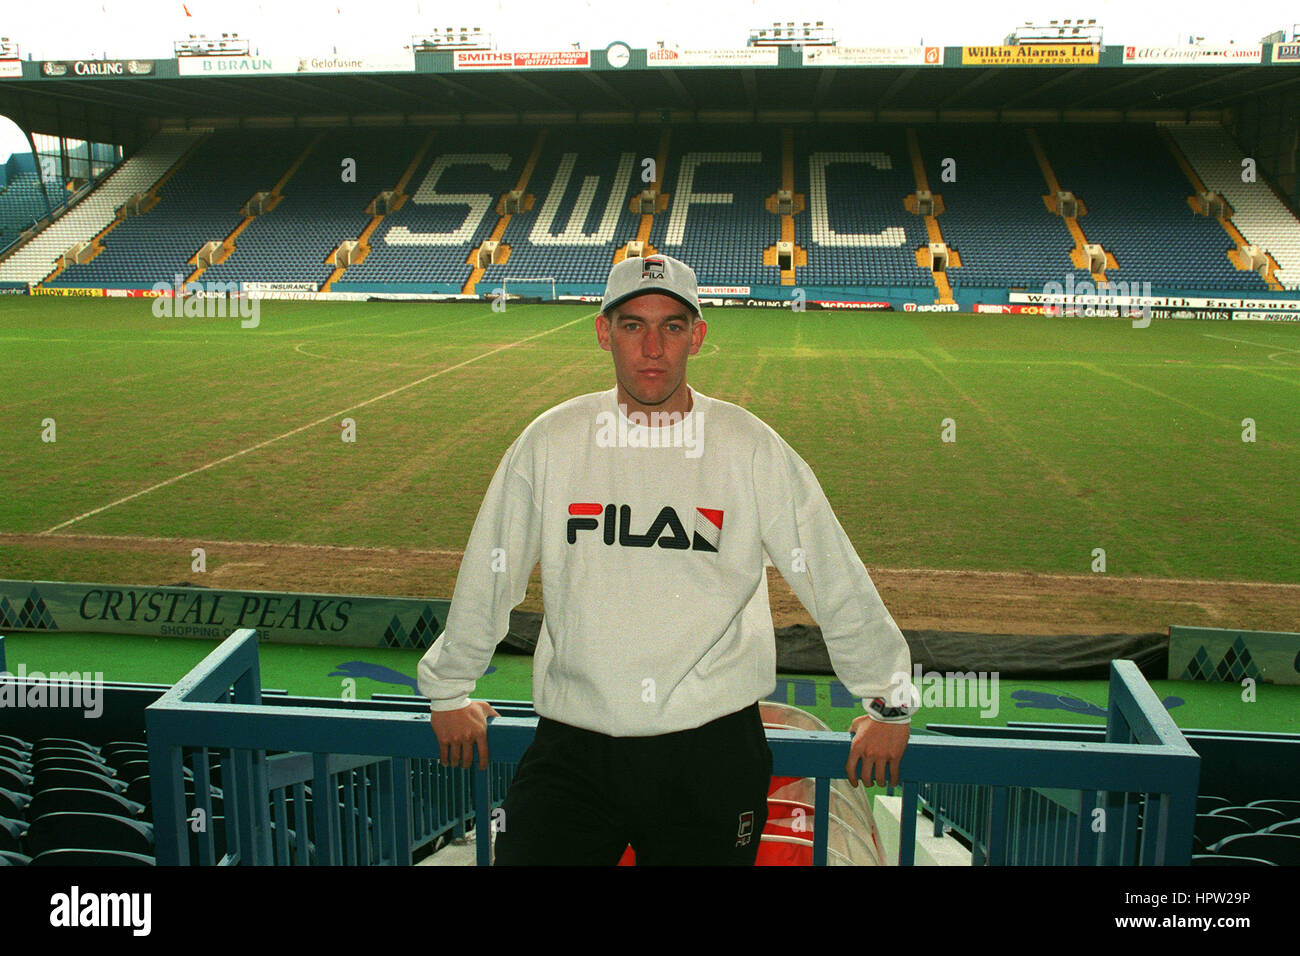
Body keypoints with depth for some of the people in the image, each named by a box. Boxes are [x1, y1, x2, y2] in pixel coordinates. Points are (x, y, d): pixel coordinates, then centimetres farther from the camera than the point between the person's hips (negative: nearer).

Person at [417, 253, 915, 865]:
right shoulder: (550, 442, 1)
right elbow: (486, 578, 10)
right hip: (572, 744, 1)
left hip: (714, 748, 0)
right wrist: (449, 690, 19)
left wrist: (888, 700, 11)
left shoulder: (751, 448, -2)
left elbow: (838, 582, 5)